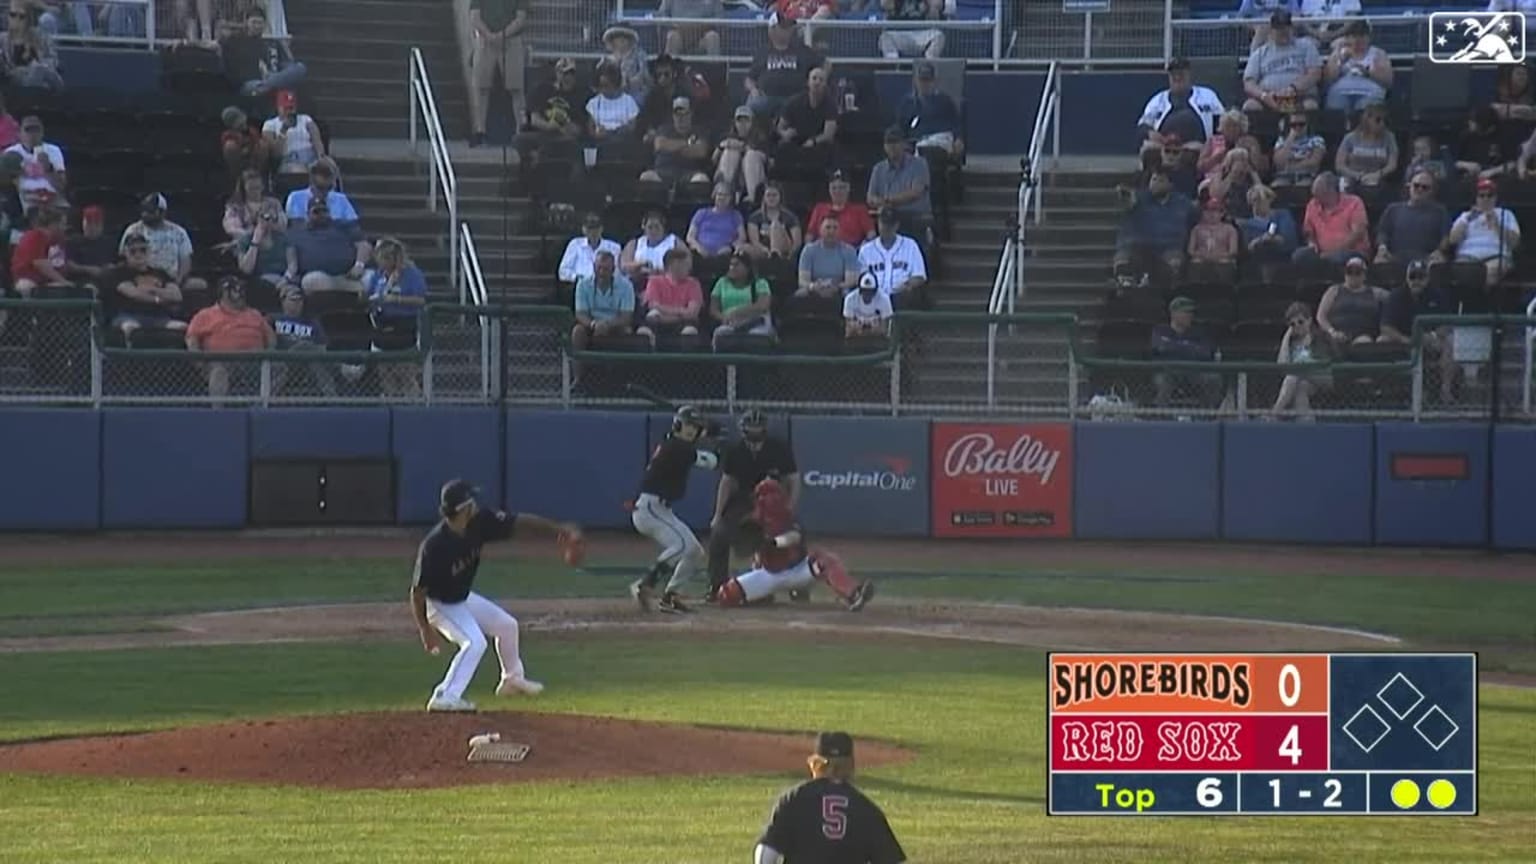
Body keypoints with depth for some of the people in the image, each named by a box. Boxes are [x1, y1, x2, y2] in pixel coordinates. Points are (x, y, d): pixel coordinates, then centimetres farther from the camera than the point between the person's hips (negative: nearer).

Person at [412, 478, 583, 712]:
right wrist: (425, 629, -31)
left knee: (506, 625, 18)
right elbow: (418, 591, -30)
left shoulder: (479, 523, -19)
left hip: (464, 597, 8)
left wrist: (557, 528, -22)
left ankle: (512, 679, 39)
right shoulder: (435, 545, -36)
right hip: (439, 604, -8)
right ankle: (445, 699, -20)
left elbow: (520, 521, -14)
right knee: (475, 642, -25)